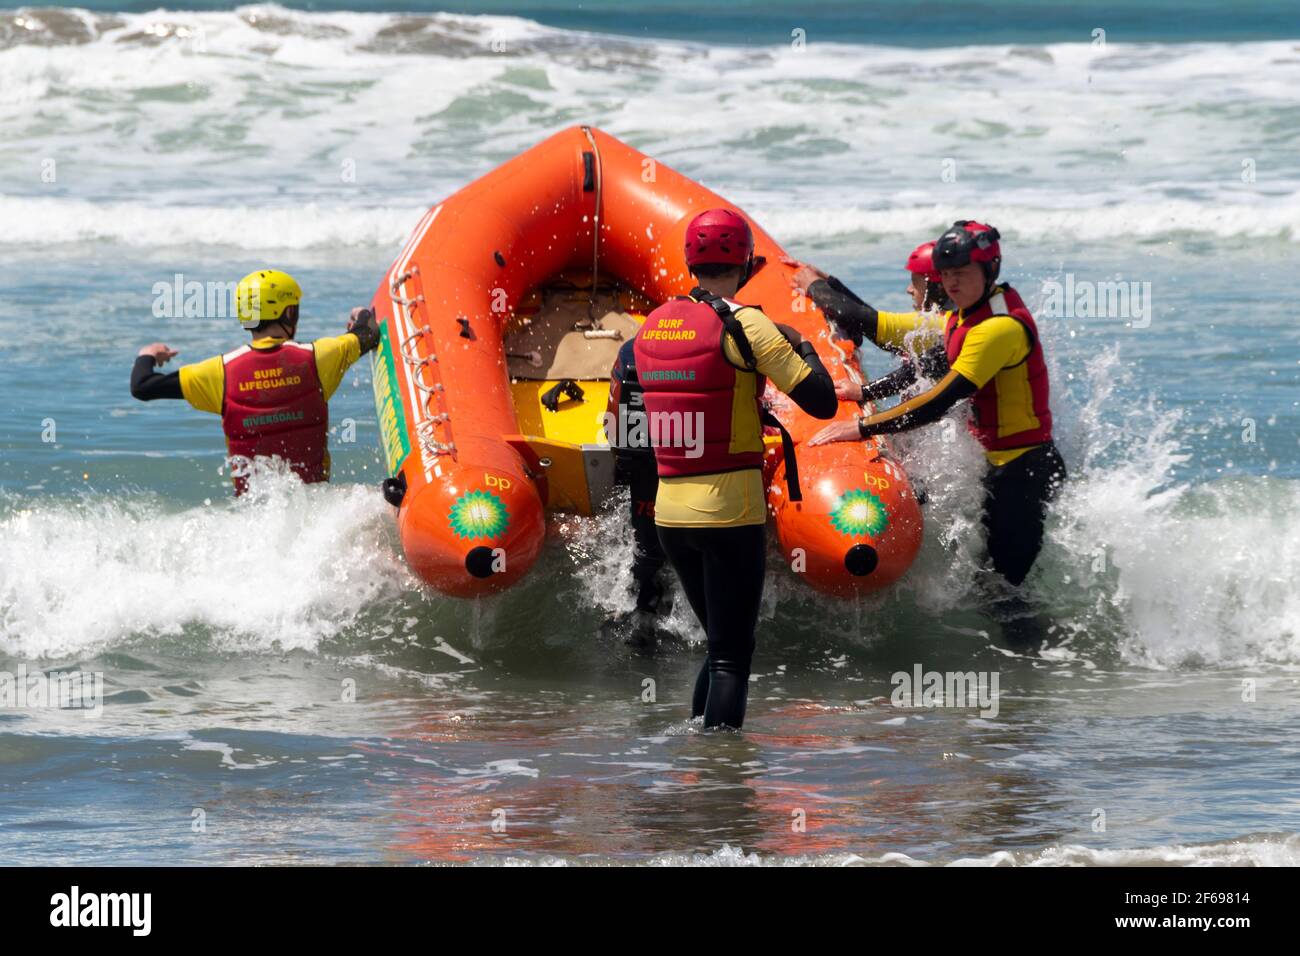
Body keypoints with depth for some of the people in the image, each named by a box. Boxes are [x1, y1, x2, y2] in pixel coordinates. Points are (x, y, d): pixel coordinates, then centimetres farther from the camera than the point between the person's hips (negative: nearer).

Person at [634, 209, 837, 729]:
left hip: (669, 510, 6)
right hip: (729, 510, -6)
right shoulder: (743, 324, -12)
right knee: (731, 657, -1)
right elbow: (822, 402, -12)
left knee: (721, 643, 19)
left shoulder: (653, 325, 7)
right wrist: (801, 344, 4)